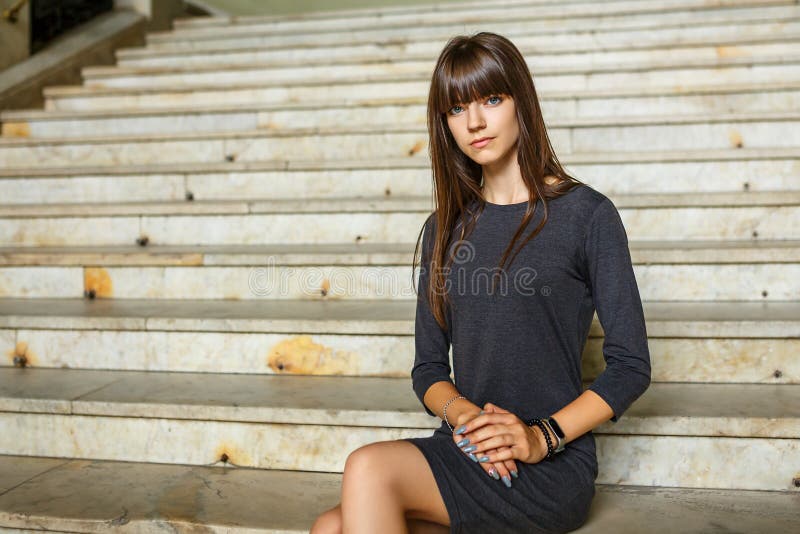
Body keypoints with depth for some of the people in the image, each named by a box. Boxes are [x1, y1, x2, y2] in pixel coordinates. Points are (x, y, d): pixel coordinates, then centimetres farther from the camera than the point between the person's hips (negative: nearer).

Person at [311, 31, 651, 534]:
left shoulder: (586, 214, -2)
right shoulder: (445, 229, 12)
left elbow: (631, 365, -3)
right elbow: (428, 370, 12)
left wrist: (540, 436, -15)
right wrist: (460, 412, -10)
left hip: (553, 470, -4)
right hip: (463, 453, 4)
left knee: (370, 468, -26)